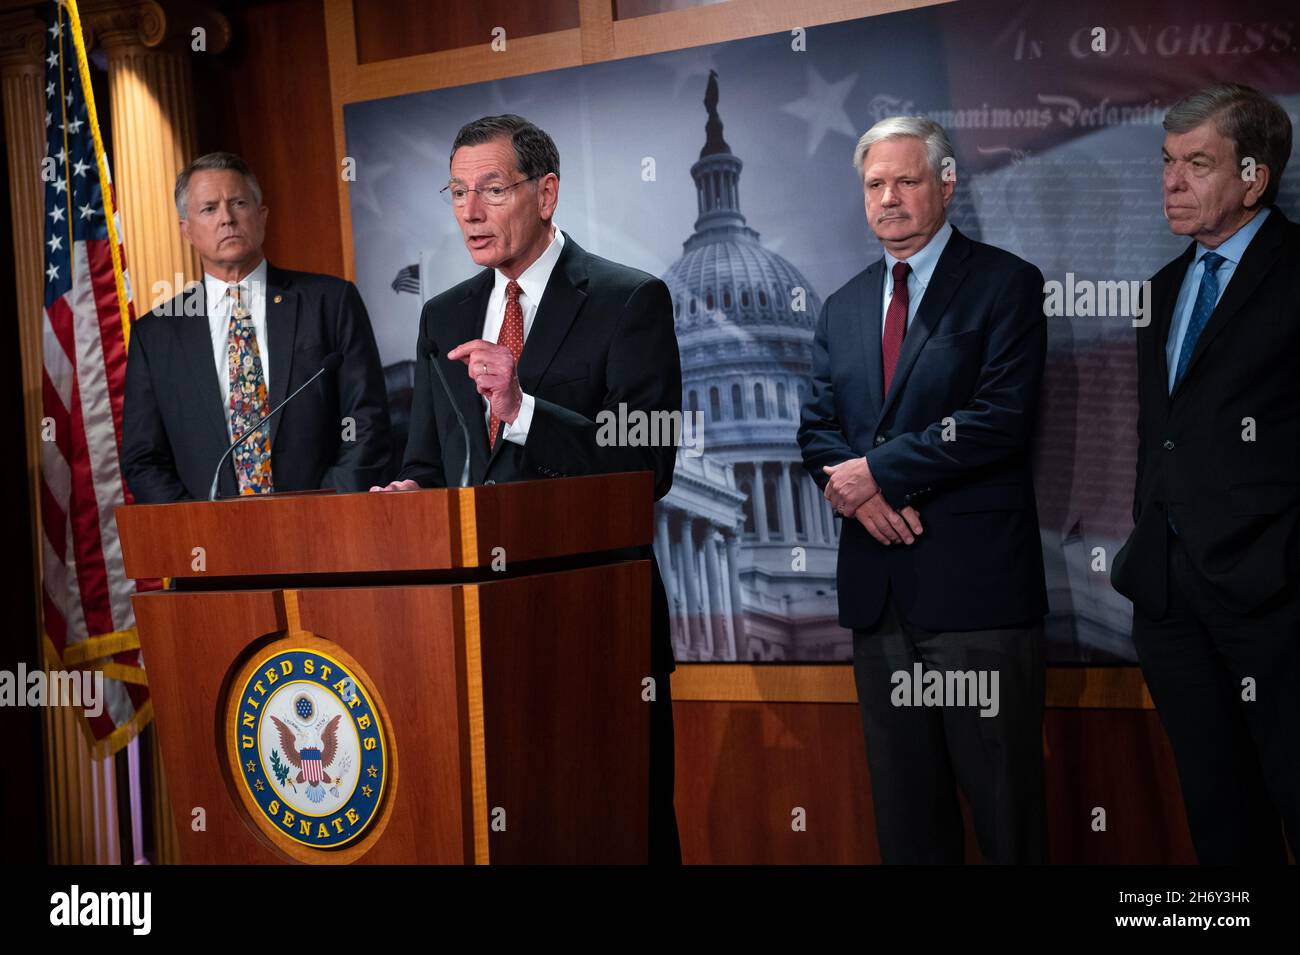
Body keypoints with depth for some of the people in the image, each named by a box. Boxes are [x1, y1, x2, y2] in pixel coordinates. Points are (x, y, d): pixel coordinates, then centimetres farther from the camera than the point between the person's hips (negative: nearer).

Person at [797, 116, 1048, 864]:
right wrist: (858, 490, -8)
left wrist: (876, 471, -12)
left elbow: (1001, 418, -13)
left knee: (1002, 793, 0)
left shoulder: (1005, 284, -2)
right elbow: (817, 427, 13)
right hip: (878, 579, 6)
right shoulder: (846, 306, 17)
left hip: (975, 578, -5)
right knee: (904, 800, 12)